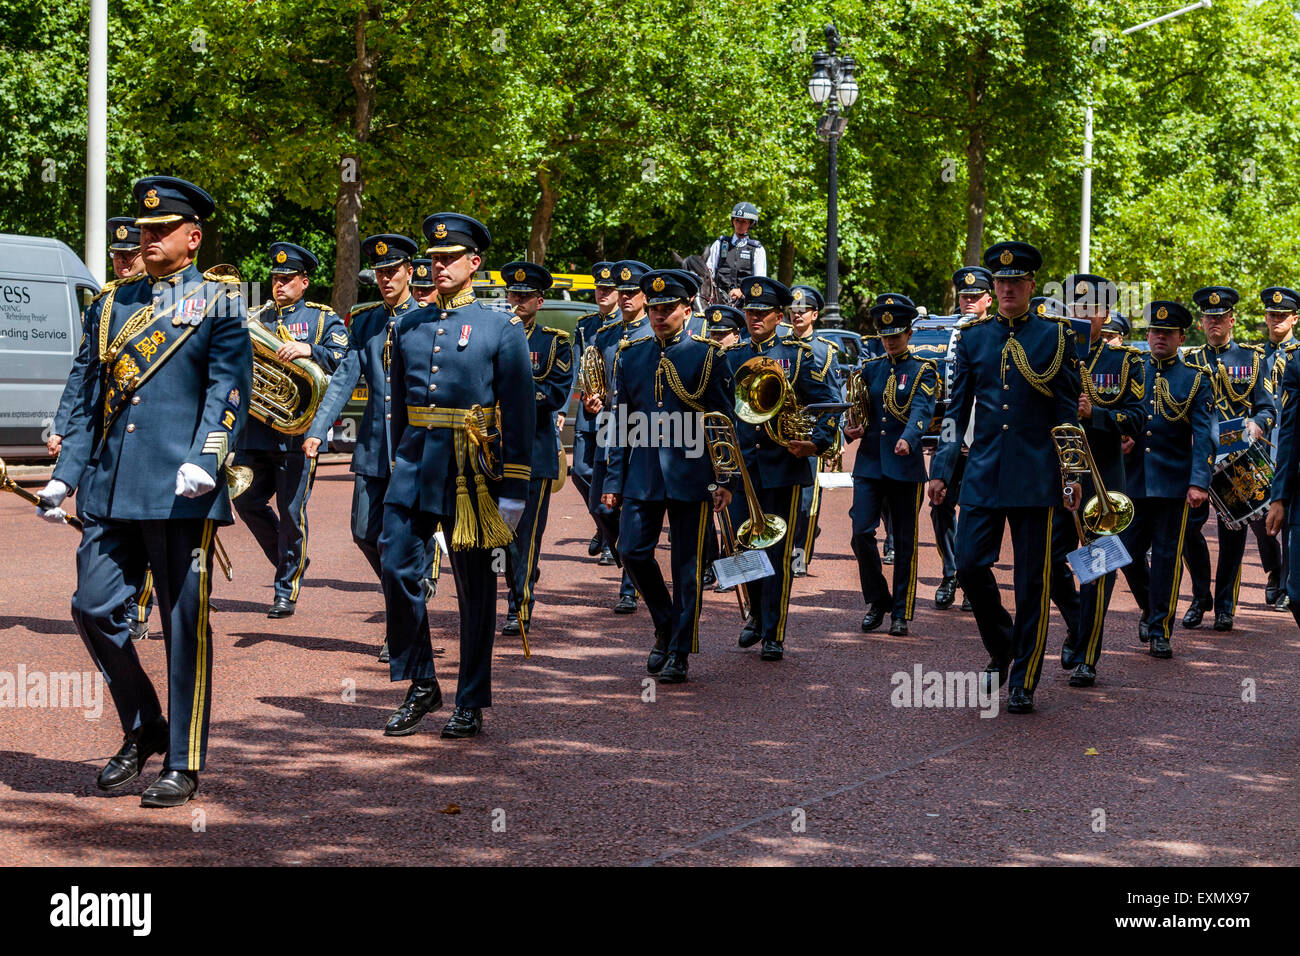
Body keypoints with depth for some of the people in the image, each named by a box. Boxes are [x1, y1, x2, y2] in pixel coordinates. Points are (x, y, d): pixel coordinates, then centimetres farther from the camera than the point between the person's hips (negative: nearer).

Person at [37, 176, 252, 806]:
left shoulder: (218, 303, 3)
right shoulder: (111, 306, 16)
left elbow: (229, 391, -7)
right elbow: (87, 398, 18)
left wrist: (205, 460, -21)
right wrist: (65, 475, 9)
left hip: (181, 492, -5)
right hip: (110, 491, 5)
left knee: (185, 625, 0)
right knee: (93, 608, 2)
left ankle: (183, 764, 9)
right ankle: (143, 730, 23)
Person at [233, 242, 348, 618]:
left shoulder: (324, 319, 5)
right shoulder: (257, 319, 17)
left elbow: (344, 359, -11)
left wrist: (307, 349, -26)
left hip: (297, 431, -4)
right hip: (255, 429, 5)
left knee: (291, 512, -2)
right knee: (246, 501, 3)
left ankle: (287, 589, 9)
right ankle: (292, 560, 25)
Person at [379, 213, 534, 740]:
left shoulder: (502, 329, -2)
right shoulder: (407, 326, 10)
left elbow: (520, 414, -3)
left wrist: (514, 489, -8)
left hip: (472, 468, -3)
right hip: (416, 461, 4)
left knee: (475, 587, 4)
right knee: (396, 567, -5)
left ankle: (471, 704, 13)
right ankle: (421, 685, 10)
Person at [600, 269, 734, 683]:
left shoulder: (707, 356, -1)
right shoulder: (631, 355, 9)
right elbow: (621, 422, 11)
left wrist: (726, 480, -6)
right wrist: (614, 479, 6)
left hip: (691, 476, -3)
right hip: (643, 474, 3)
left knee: (688, 566, 1)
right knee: (633, 551, -3)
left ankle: (680, 652, 9)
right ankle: (665, 626, 21)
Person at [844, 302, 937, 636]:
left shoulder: (923, 370, 0)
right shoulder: (869, 369, 12)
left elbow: (922, 409, -16)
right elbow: (853, 406, 14)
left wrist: (907, 439, -35)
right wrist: (851, 430, -9)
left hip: (905, 465, -3)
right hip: (869, 463, 3)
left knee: (905, 542, 2)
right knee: (862, 533, -8)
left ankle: (901, 612, 11)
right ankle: (877, 601, 11)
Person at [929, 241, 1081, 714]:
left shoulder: (1055, 337, 2)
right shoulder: (972, 337, 8)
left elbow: (1068, 411, 2)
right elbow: (957, 410, 11)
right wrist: (941, 470, 5)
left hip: (1035, 475, -2)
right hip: (984, 472, 3)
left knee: (1032, 579, 0)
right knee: (970, 565, -4)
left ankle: (1023, 680, 8)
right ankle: (1002, 648, 21)